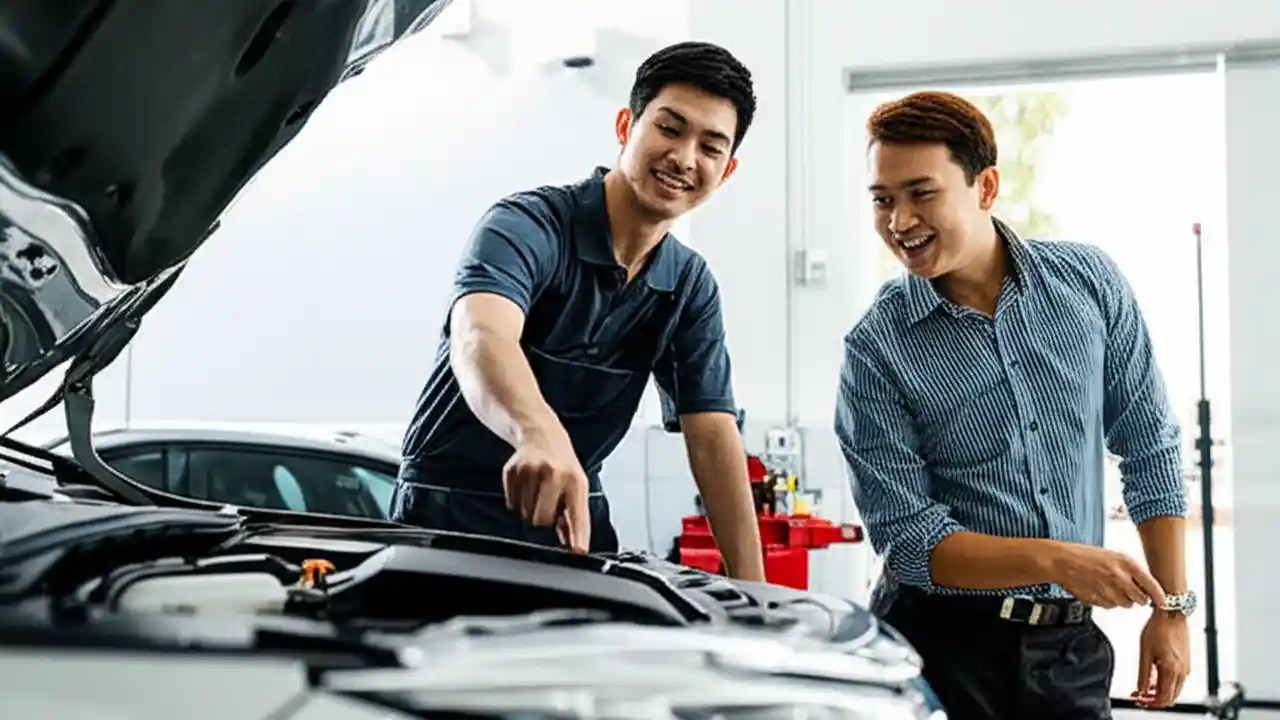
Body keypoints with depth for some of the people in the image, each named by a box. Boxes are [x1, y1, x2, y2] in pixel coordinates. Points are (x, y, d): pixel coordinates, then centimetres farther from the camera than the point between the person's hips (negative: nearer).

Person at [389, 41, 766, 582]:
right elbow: (481, 339, -38)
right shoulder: (527, 225, -18)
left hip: (575, 519, 5)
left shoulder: (691, 285, 2)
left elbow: (713, 434, -2)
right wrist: (541, 435, -59)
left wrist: (750, 585, -12)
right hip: (452, 514, -5)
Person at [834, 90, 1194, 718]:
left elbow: (1149, 448, 5)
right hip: (941, 644, -3)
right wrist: (1057, 560, -26)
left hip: (1069, 643, 3)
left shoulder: (1088, 280, -3)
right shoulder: (876, 350, -11)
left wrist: (1172, 608, 3)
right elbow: (907, 536, -14)